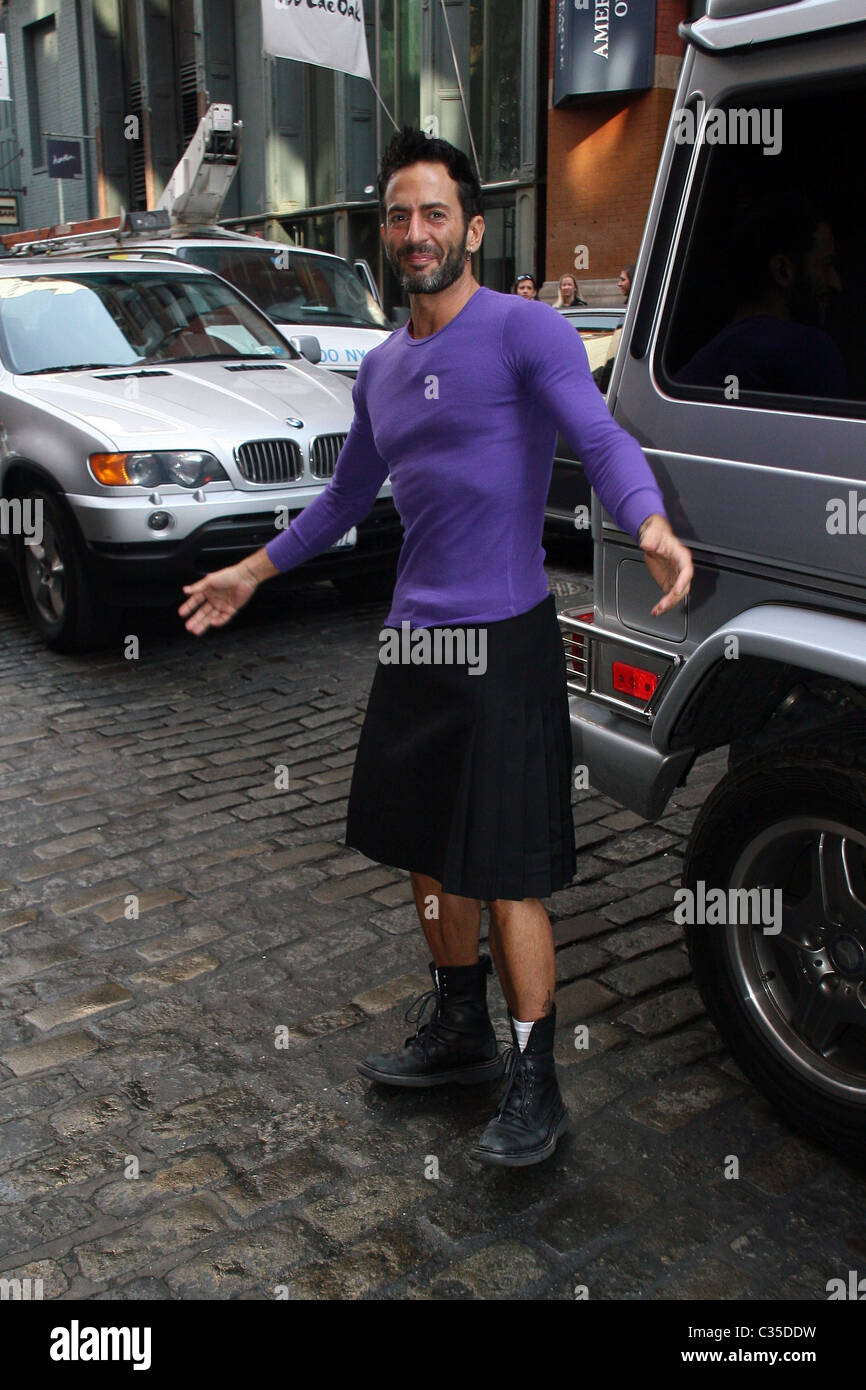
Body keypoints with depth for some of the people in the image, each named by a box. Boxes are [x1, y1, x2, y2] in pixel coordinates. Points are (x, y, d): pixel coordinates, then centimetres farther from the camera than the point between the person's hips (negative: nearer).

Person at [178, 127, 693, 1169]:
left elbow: (601, 439, -21)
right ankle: (459, 1033, 36)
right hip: (411, 642, 8)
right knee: (425, 848, 16)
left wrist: (651, 527, -42)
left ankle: (535, 1088, 13)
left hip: (503, 642, -8)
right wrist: (253, 571, 30)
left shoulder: (524, 331, -8)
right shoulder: (381, 369, 15)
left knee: (507, 874, -4)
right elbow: (347, 496, 27)